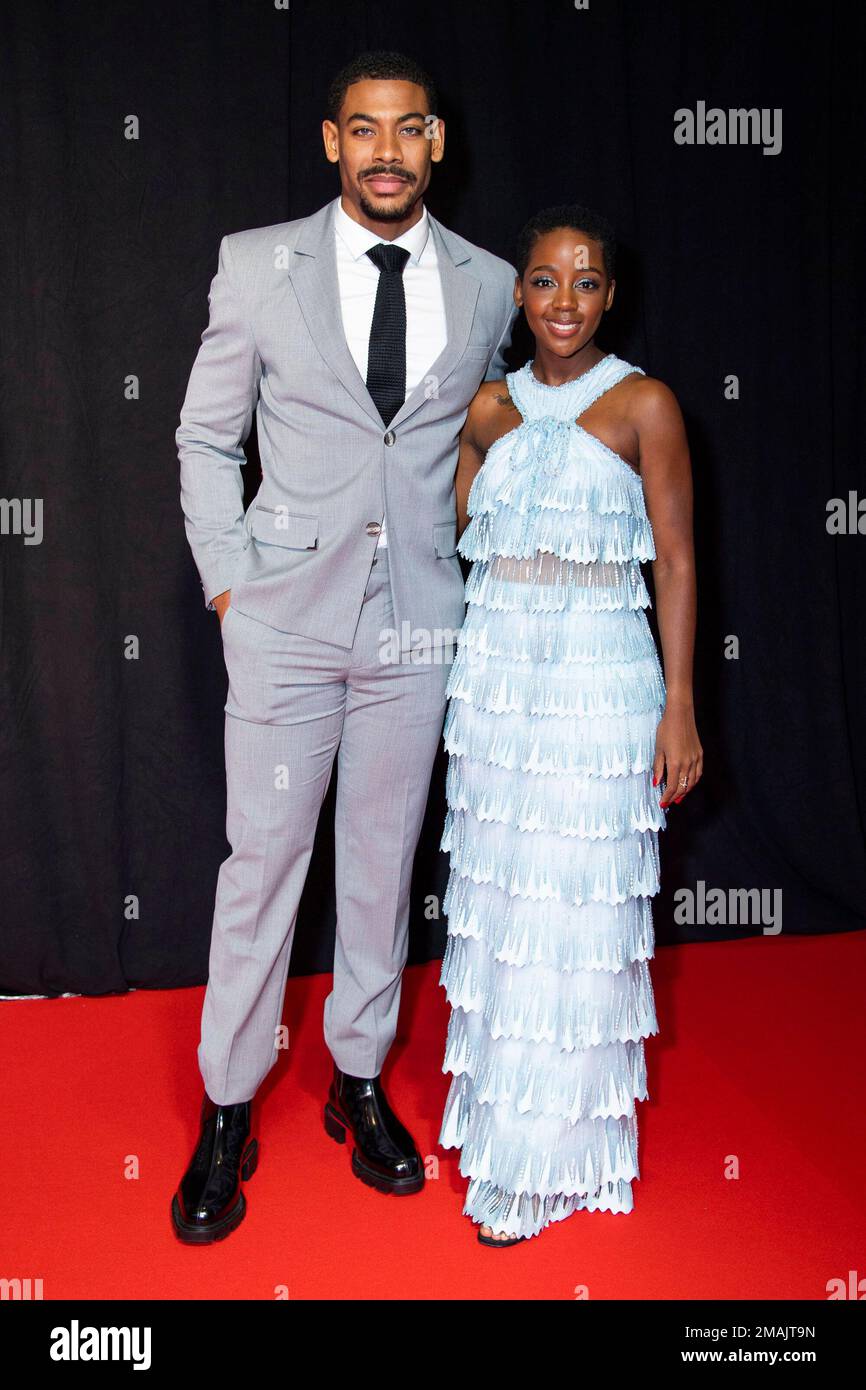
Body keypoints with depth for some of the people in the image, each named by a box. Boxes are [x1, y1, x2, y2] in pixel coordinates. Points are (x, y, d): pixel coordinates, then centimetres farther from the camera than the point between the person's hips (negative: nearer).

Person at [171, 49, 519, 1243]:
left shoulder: (489, 286, 5)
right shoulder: (258, 265, 0)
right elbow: (205, 439, 5)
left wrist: (476, 566, 11)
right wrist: (228, 585, -2)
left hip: (419, 621, 2)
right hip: (287, 616, -2)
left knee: (384, 860, 12)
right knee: (262, 863, 4)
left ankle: (359, 1082, 31)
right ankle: (227, 1115, 21)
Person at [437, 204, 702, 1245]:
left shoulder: (643, 405, -3)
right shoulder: (490, 407, 10)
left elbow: (674, 561, -5)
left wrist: (679, 709, -9)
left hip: (598, 683, -4)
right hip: (493, 676, 4)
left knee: (575, 915, 3)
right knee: (495, 902, 12)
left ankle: (549, 1158, 21)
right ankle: (498, 1106, 33)